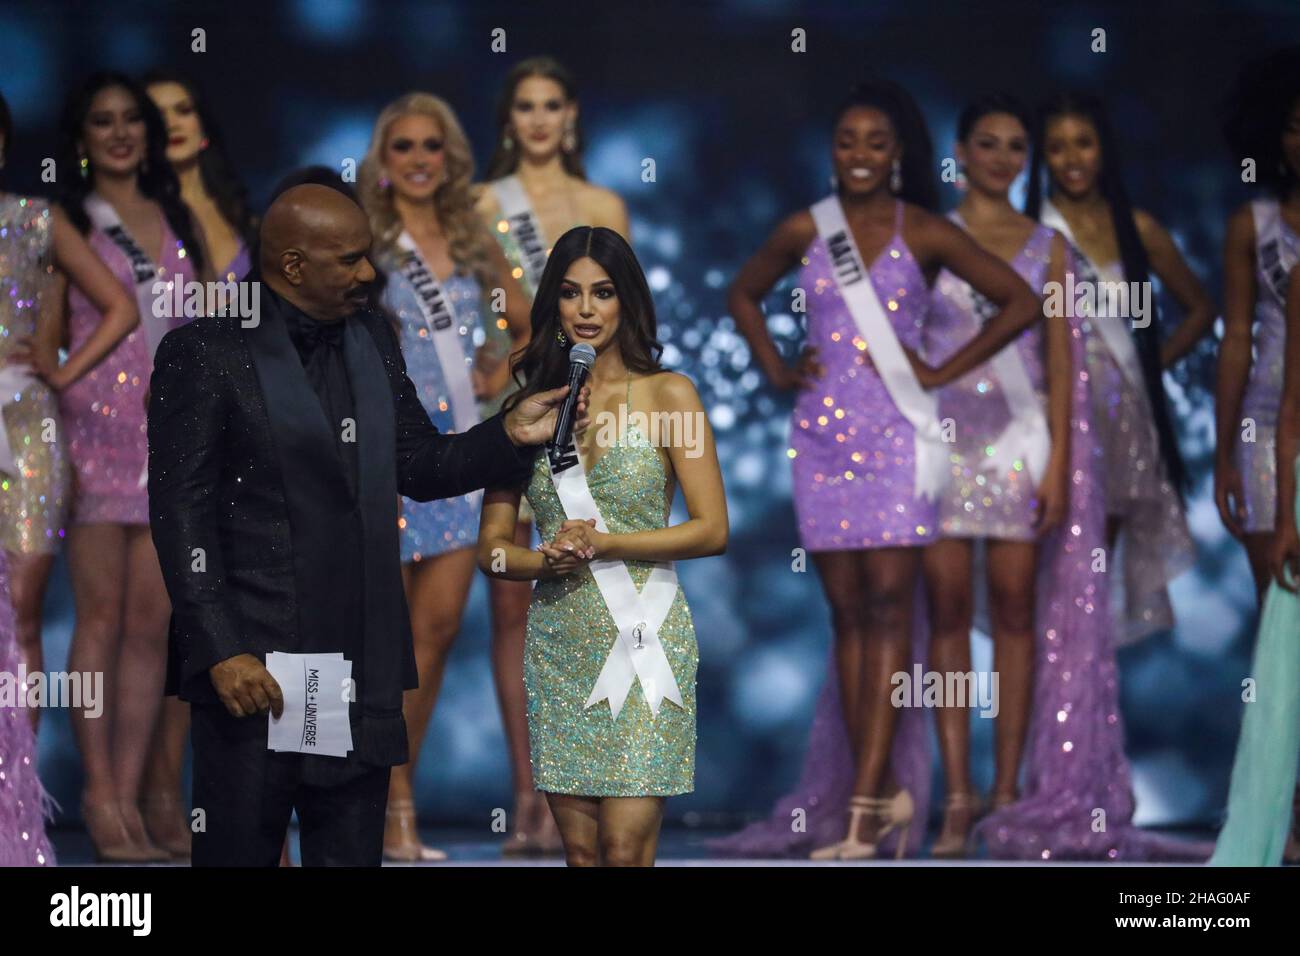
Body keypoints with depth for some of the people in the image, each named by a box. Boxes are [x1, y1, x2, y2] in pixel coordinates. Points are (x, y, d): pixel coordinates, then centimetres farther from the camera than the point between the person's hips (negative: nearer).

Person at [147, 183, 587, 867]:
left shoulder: (371, 338, 11)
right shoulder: (204, 351, -8)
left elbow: (419, 467, 14)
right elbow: (180, 513, -10)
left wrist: (512, 435, -3)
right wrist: (221, 652, -16)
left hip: (363, 661, 6)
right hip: (253, 668, -6)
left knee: (353, 852, 10)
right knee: (239, 853, 2)